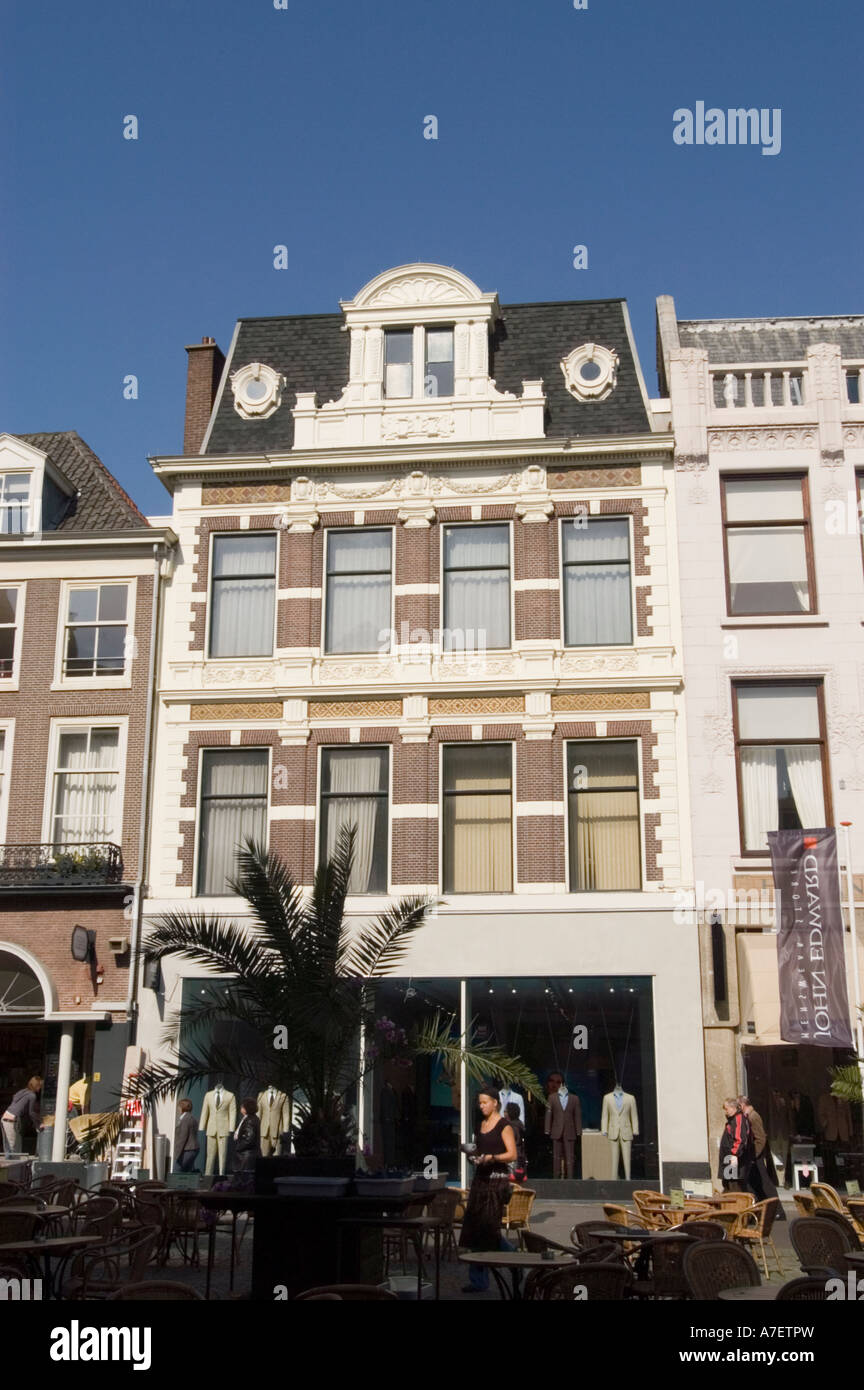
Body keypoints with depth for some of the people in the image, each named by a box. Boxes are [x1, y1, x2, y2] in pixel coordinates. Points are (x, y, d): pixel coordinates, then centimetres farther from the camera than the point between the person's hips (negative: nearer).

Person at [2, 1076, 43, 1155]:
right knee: (15, 1148, -2)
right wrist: (39, 1125, 13)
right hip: (12, 1120, -9)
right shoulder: (32, 1096, -8)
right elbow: (31, 1113, 0)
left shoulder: (23, 1092, 17)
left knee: (7, 1147, 12)